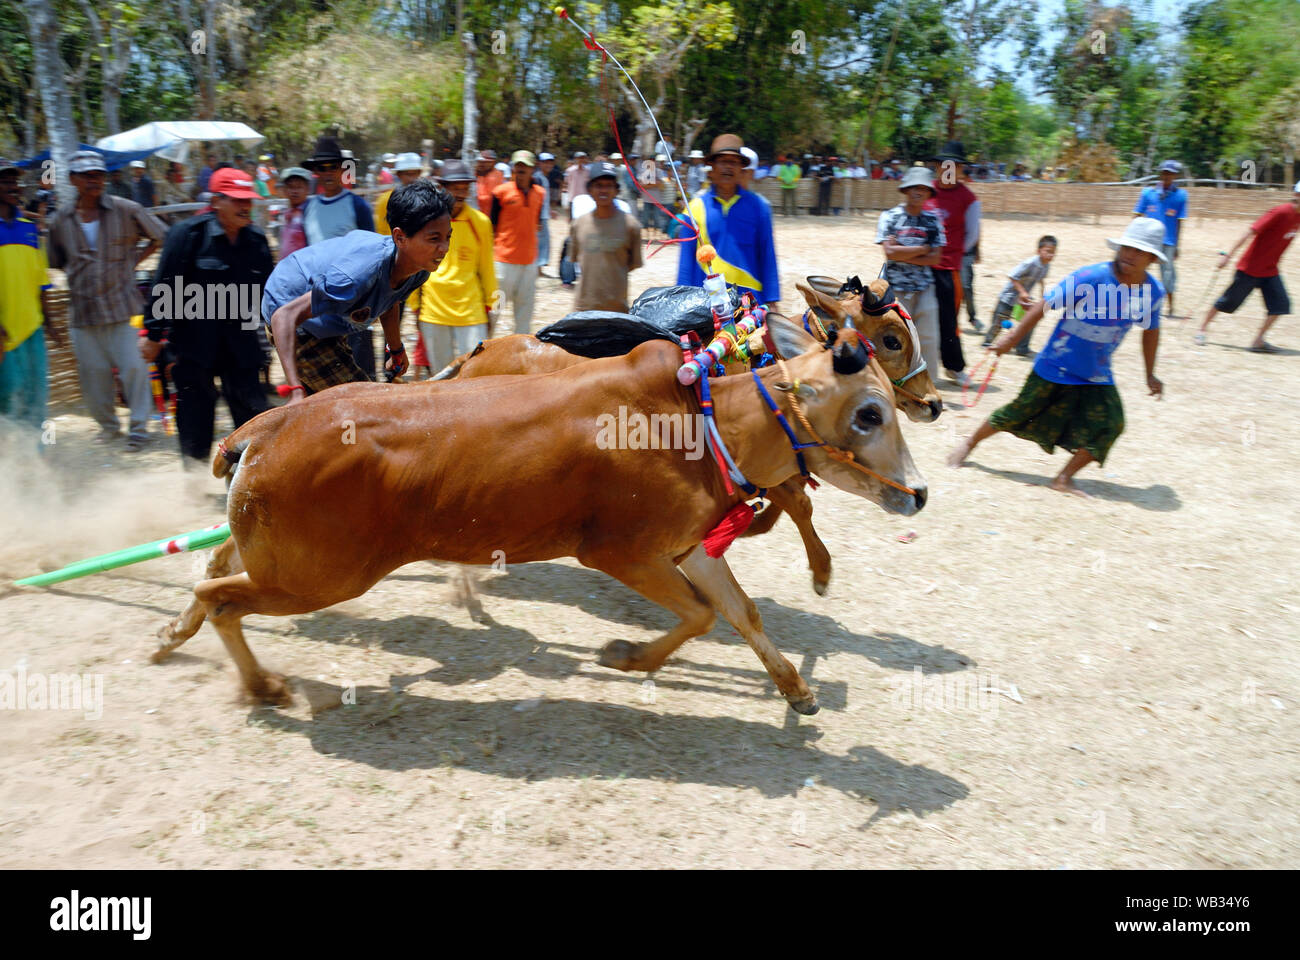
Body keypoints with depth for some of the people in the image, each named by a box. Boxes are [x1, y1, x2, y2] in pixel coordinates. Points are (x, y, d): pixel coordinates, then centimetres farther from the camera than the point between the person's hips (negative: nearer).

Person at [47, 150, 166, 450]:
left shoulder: (126, 210, -3)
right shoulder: (61, 221, 5)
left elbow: (159, 236, 8)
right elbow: (56, 261, 19)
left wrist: (133, 261, 1)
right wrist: (78, 276, 5)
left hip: (122, 304, -3)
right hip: (84, 310, 3)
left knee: (133, 366, -5)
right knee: (92, 371, 8)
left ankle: (139, 427, 8)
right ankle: (107, 423, 25)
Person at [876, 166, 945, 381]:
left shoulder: (932, 219, 6)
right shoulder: (890, 217, -1)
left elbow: (935, 257, -1)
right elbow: (889, 252, -13)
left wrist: (903, 254, -10)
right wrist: (923, 249, -7)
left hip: (924, 287, 3)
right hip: (895, 288, -2)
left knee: (928, 338, 3)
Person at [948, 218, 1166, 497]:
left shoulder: (1153, 292, -5)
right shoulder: (1091, 277, -22)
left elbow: (1151, 330, 13)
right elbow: (1045, 306, -15)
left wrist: (1150, 374, 17)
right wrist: (1013, 338, -13)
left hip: (1097, 376, 4)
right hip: (1056, 366, -4)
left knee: (1109, 425, -10)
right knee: (1020, 412, 5)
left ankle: (1064, 478, 3)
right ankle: (970, 442, 29)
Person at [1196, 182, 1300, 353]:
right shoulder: (1281, 212, -20)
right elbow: (1251, 232, -21)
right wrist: (1228, 255, -25)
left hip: (1270, 270, 7)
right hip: (1250, 268, -7)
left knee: (1281, 304, -6)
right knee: (1228, 301, 4)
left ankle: (1258, 341, 2)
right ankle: (1202, 330, 21)